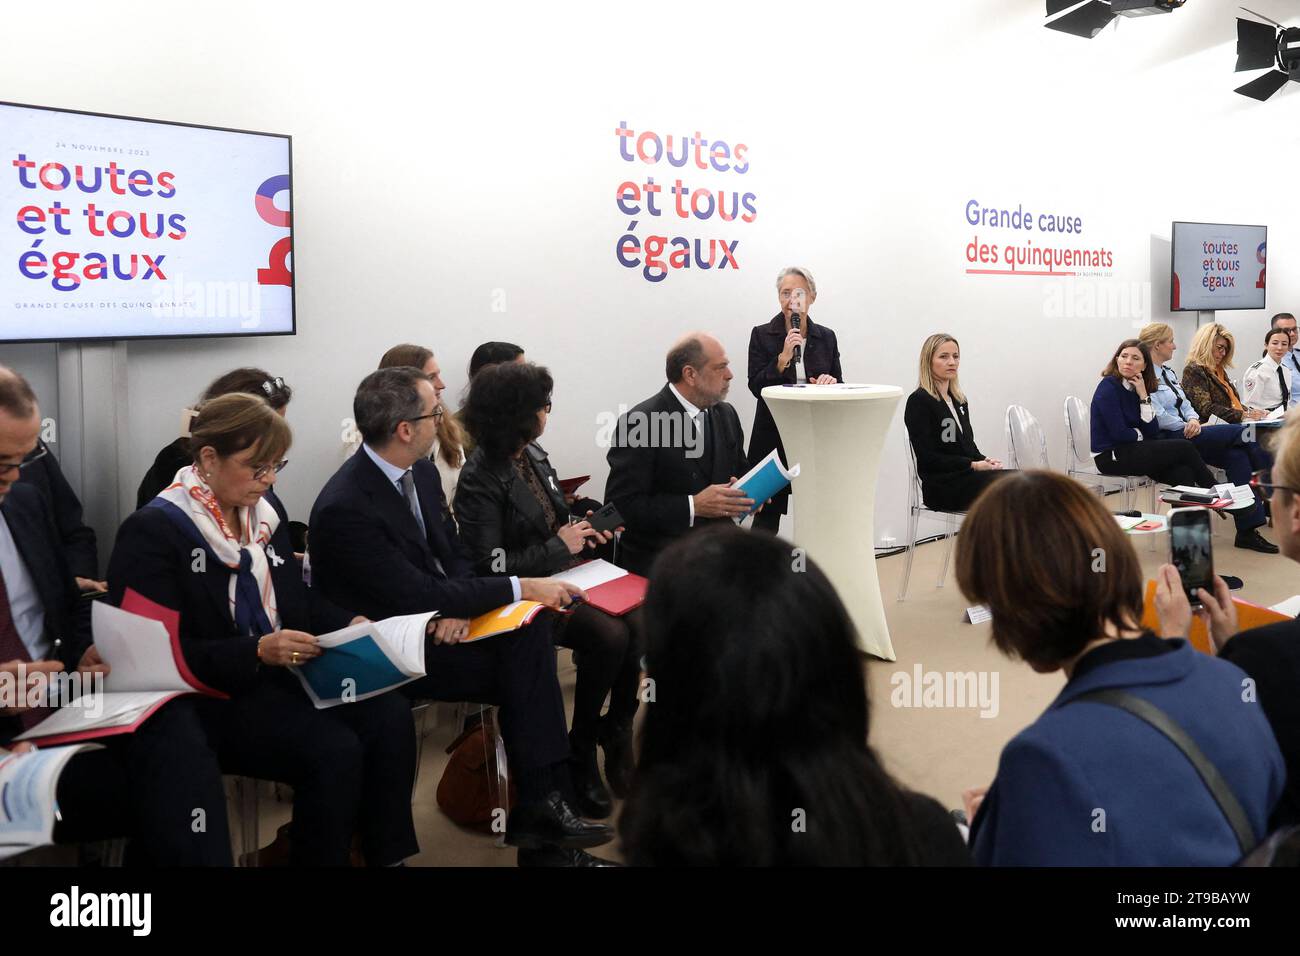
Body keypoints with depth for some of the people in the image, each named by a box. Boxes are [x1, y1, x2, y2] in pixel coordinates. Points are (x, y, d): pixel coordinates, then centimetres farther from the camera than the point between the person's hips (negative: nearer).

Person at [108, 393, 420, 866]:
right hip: (210, 697, -7)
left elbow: (297, 599, 17)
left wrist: (351, 623, -4)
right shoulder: (153, 532, -12)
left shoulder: (265, 513, 11)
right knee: (335, 751, -27)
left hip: (280, 676, 7)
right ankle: (322, 855, -5)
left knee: (389, 716, -16)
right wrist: (257, 652, -27)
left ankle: (387, 854, -3)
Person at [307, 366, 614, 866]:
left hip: (436, 621, 7)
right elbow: (421, 596, -25)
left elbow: (454, 553, 10)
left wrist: (458, 607, -14)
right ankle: (539, 809, -7)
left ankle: (542, 805, -17)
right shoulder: (345, 509, -24)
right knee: (524, 659, -21)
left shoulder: (422, 471, 2)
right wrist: (521, 587, -21)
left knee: (530, 631, -20)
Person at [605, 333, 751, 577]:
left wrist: (747, 493, -2)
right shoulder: (640, 423, -12)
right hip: (659, 560, -6)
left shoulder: (726, 415, 11)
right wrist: (693, 506, -21)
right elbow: (621, 504, -16)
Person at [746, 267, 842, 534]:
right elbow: (756, 386, -7)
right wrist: (783, 358, -18)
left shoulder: (826, 337, 8)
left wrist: (830, 381, -11)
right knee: (766, 516, 1)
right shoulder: (762, 335, 0)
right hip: (773, 437, -2)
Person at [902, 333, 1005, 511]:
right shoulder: (918, 401, -5)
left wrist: (984, 461, -1)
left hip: (966, 478, 7)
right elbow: (927, 458, -12)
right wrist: (974, 465, -16)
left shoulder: (959, 400, 20)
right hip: (940, 487, -7)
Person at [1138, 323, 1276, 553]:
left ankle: (1248, 530, -16)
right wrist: (1189, 427, -10)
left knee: (1236, 454, -16)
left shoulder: (1168, 371, 20)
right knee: (1243, 434, -17)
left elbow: (1185, 404, 16)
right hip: (1167, 440, -9)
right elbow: (1158, 417, -18)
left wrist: (1193, 420, -5)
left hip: (1184, 434, 9)